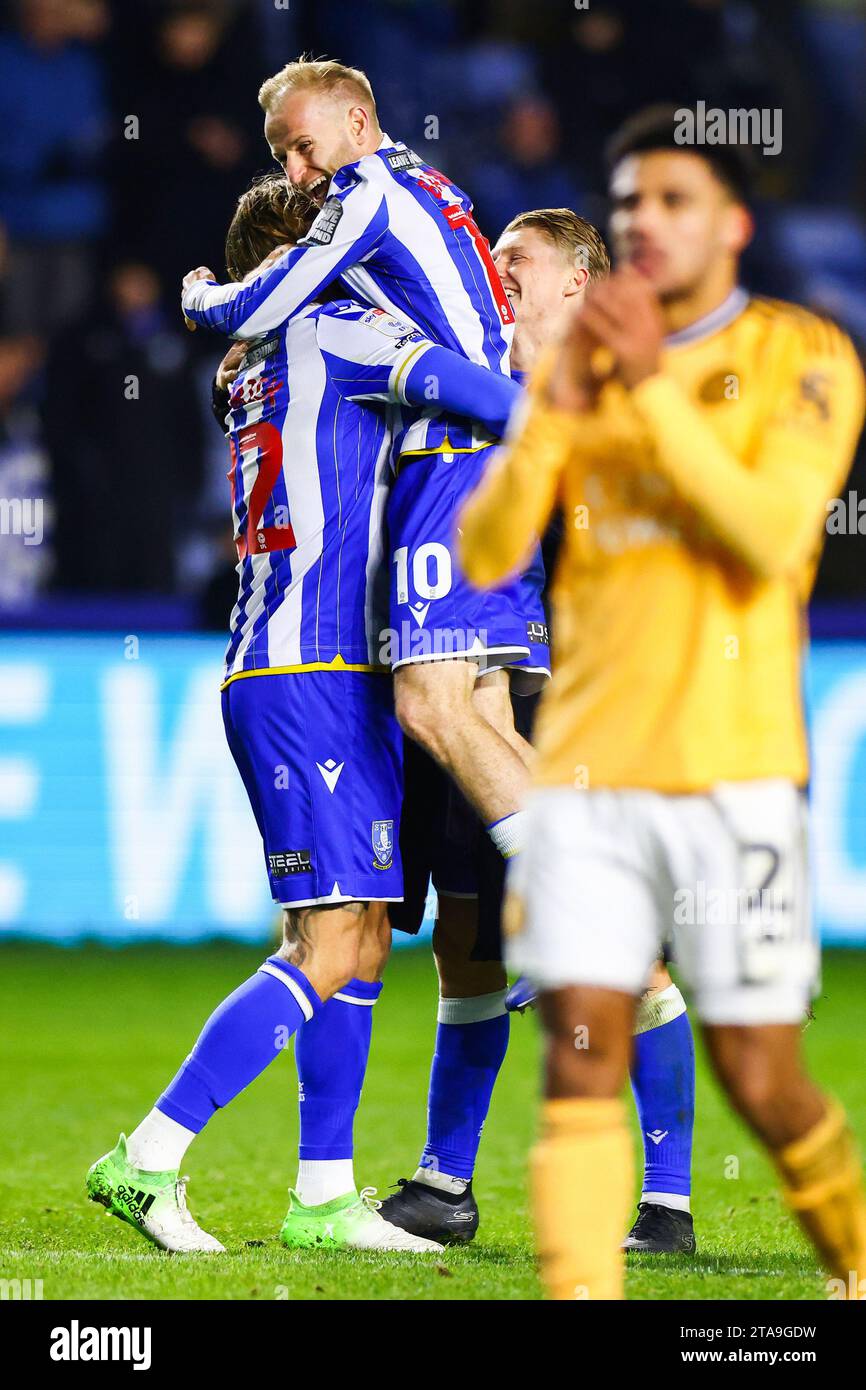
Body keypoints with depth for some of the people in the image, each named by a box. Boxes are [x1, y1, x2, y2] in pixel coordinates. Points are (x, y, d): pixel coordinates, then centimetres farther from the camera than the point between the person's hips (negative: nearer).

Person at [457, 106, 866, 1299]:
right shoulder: (580, 362, 13)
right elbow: (484, 554, 6)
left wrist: (658, 387, -16)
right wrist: (559, 406, -7)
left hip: (733, 766, -3)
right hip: (586, 764, 3)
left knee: (760, 1077, -1)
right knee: (582, 1050, -10)